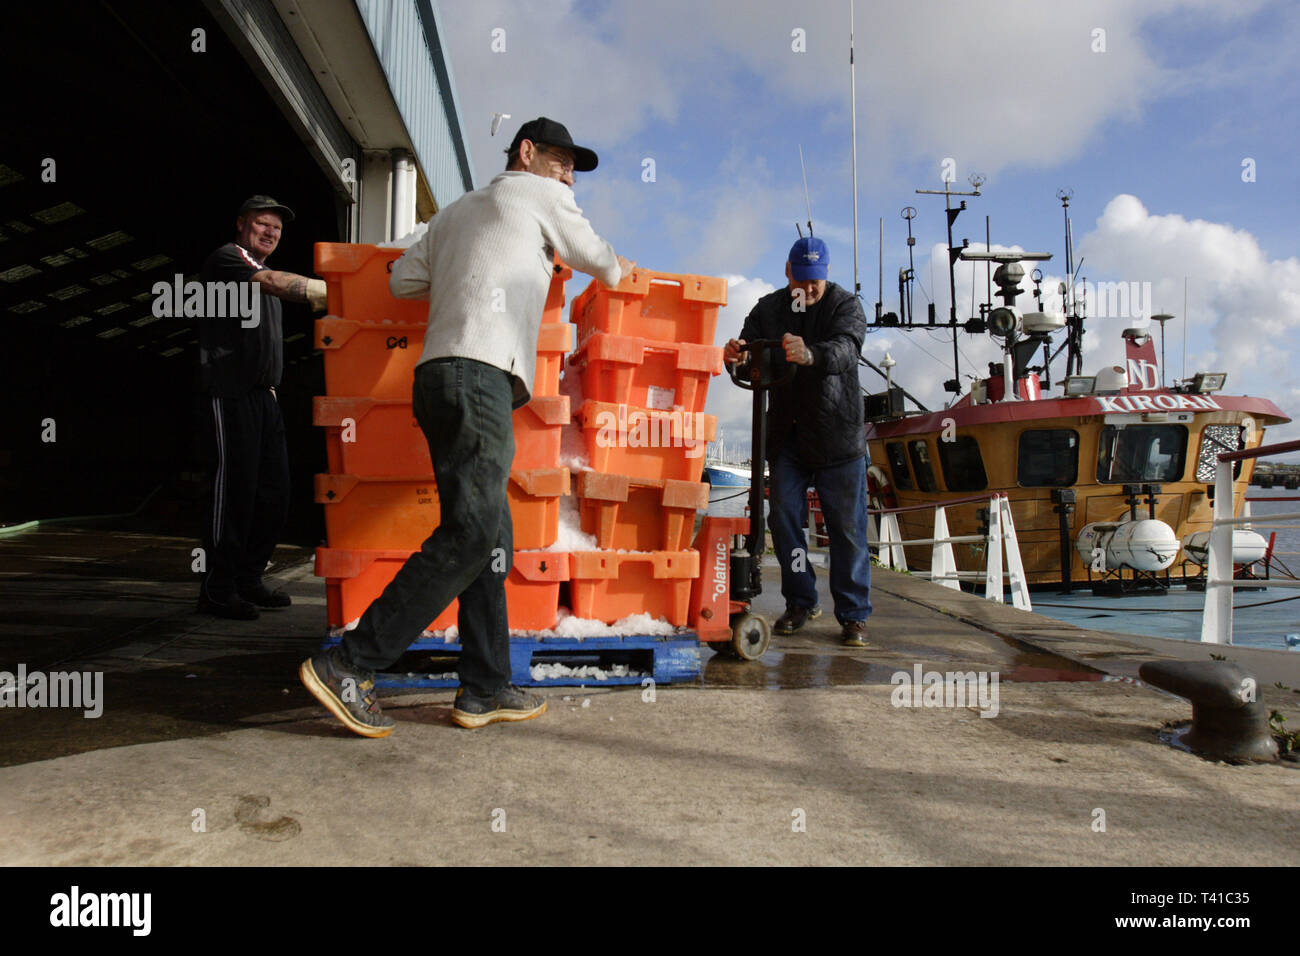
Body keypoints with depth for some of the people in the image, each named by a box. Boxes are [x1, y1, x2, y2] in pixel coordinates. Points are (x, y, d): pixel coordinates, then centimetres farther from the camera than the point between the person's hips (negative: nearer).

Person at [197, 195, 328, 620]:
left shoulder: (260, 271, 28)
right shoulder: (226, 258, -1)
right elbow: (274, 282, -20)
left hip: (264, 394, 9)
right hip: (232, 390, -9)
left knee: (273, 491, 5)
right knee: (236, 485, -11)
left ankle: (248, 580, 14)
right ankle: (217, 589, -5)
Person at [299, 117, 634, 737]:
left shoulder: (453, 213, 32)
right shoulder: (537, 193, 12)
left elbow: (403, 280, 25)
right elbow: (597, 260, 21)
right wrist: (617, 268, 43)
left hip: (439, 377, 9)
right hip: (479, 371, -9)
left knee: (489, 534, 5)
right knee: (469, 534, -15)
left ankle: (486, 688, 4)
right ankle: (347, 666, -17)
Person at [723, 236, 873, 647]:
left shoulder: (846, 305, -6)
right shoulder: (768, 309, 6)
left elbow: (845, 349, -26)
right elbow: (750, 350, -4)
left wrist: (810, 355, -48)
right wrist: (736, 354, -29)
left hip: (838, 433, -3)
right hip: (786, 436, 4)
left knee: (847, 526, 0)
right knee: (784, 519, 4)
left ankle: (853, 614, 9)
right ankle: (800, 601, 20)